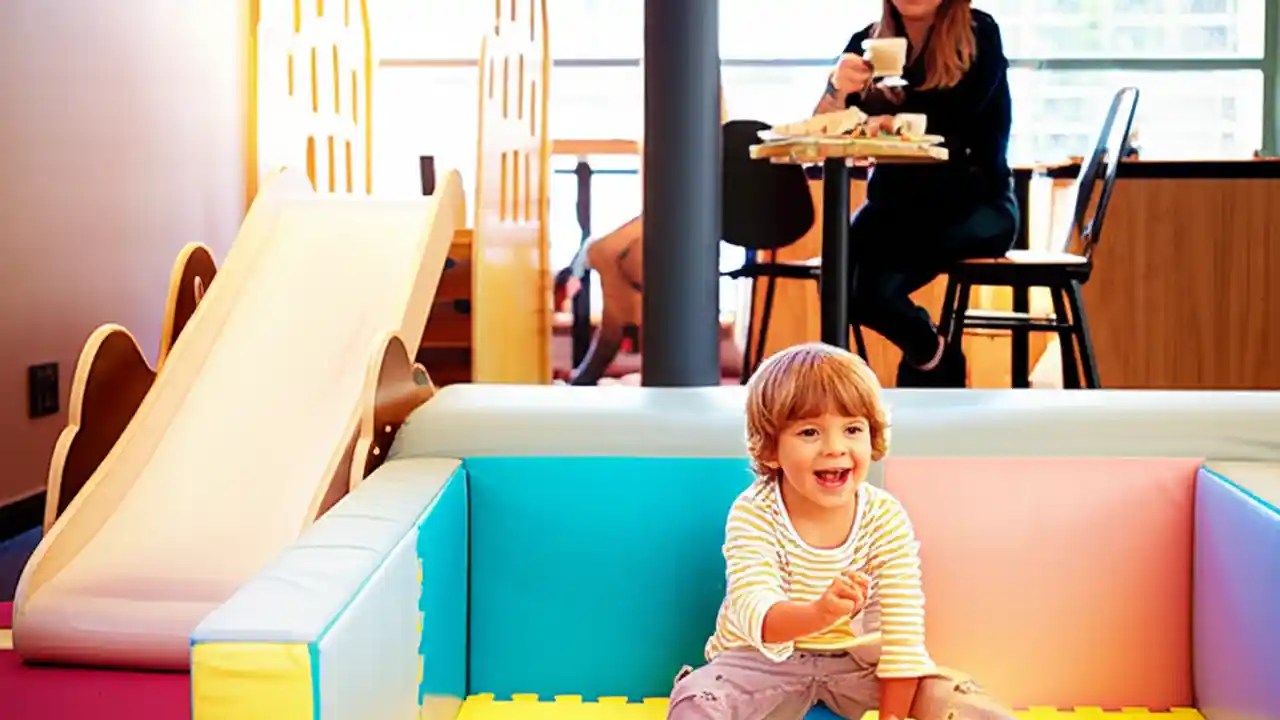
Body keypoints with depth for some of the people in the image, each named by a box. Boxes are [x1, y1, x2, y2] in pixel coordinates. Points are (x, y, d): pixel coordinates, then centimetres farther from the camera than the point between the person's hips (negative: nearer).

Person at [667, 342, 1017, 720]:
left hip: (855, 658, 2)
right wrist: (820, 613, -55)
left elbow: (904, 629, -13)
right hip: (762, 662, -2)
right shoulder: (753, 514, -20)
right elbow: (754, 613, -34)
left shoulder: (886, 517, -14)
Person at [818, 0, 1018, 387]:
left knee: (876, 284, -29)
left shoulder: (980, 36, -4)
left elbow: (953, 124, -17)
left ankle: (931, 356, 3)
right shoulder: (868, 42, 4)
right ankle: (933, 355, 3)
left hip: (977, 204, -4)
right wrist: (836, 88, -24)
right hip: (896, 202, 4)